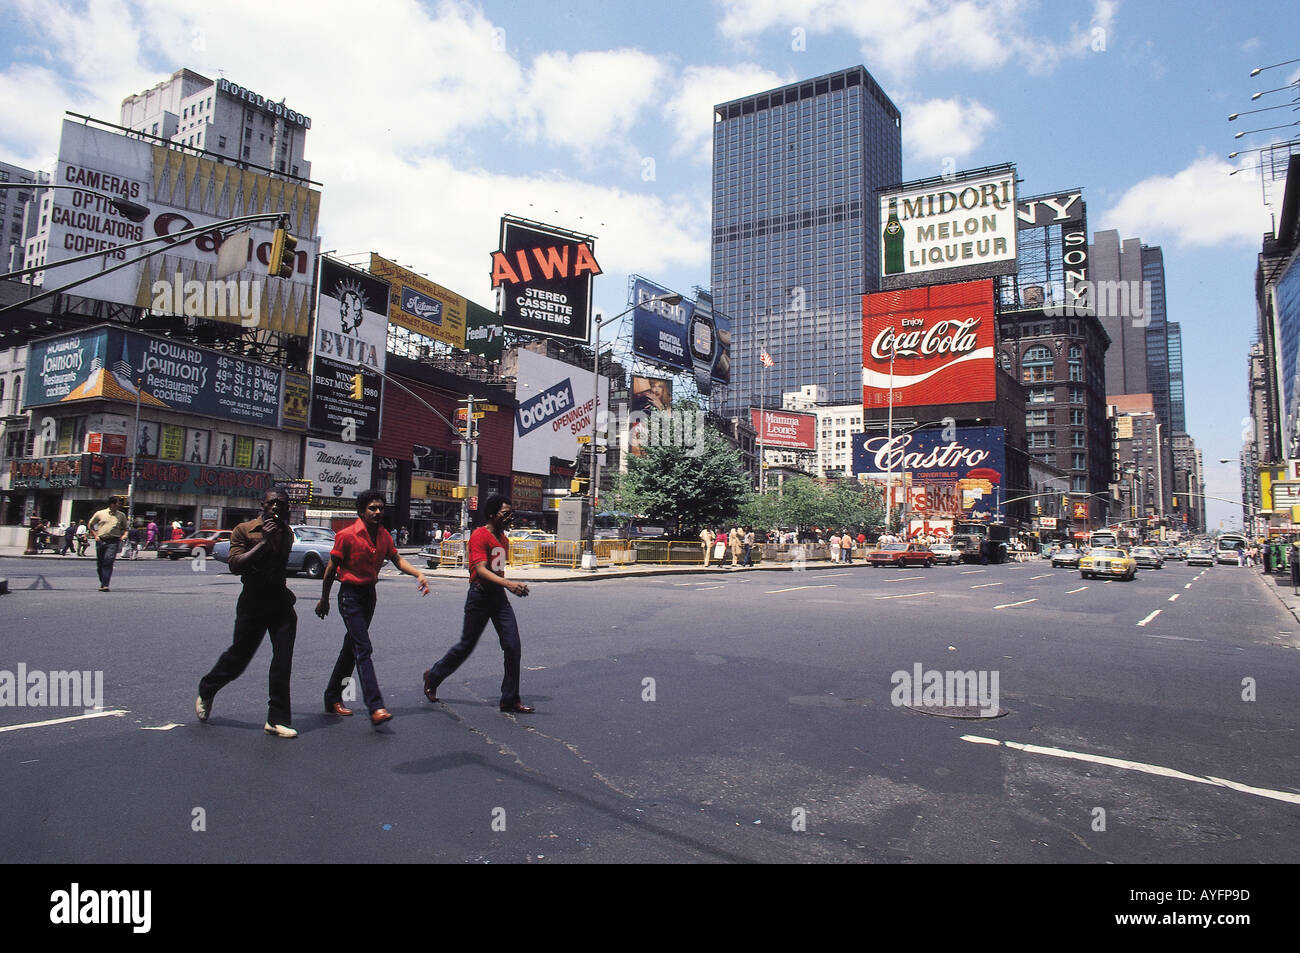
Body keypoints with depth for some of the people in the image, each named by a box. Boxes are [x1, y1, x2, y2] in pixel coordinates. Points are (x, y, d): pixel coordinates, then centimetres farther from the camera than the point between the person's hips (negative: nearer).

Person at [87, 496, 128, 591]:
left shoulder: (122, 515, 10)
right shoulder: (100, 513, 6)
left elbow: (125, 528, 21)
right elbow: (89, 525, 16)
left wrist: (123, 535, 1)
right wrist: (95, 535, 4)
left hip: (113, 541, -1)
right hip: (101, 541, 1)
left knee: (108, 562, -15)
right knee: (100, 563, 7)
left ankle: (105, 585, -18)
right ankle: (102, 582, 24)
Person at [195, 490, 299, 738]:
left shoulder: (287, 533, 10)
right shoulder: (244, 530, -5)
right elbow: (235, 565, -18)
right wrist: (263, 542, -22)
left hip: (280, 600, 4)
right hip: (252, 601, -3)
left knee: (283, 661, -4)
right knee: (238, 656, 8)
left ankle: (277, 720, 1)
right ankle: (206, 692, 38)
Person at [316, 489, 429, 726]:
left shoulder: (384, 535, 3)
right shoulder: (347, 536, -14)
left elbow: (397, 559, 8)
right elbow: (331, 569, -6)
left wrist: (418, 574, -11)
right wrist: (324, 600, 1)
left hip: (369, 595, 7)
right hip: (350, 595, -7)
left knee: (351, 647, 15)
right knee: (363, 649, -14)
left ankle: (332, 698, 30)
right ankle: (376, 708, -19)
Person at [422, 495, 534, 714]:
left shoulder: (503, 539, 13)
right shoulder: (479, 536, -14)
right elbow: (481, 570, -25)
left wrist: (512, 586, 19)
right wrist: (507, 583, -36)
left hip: (498, 596, 7)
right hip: (480, 596, -7)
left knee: (513, 647, -2)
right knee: (466, 645, 7)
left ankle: (510, 701, 6)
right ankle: (433, 677, 33)